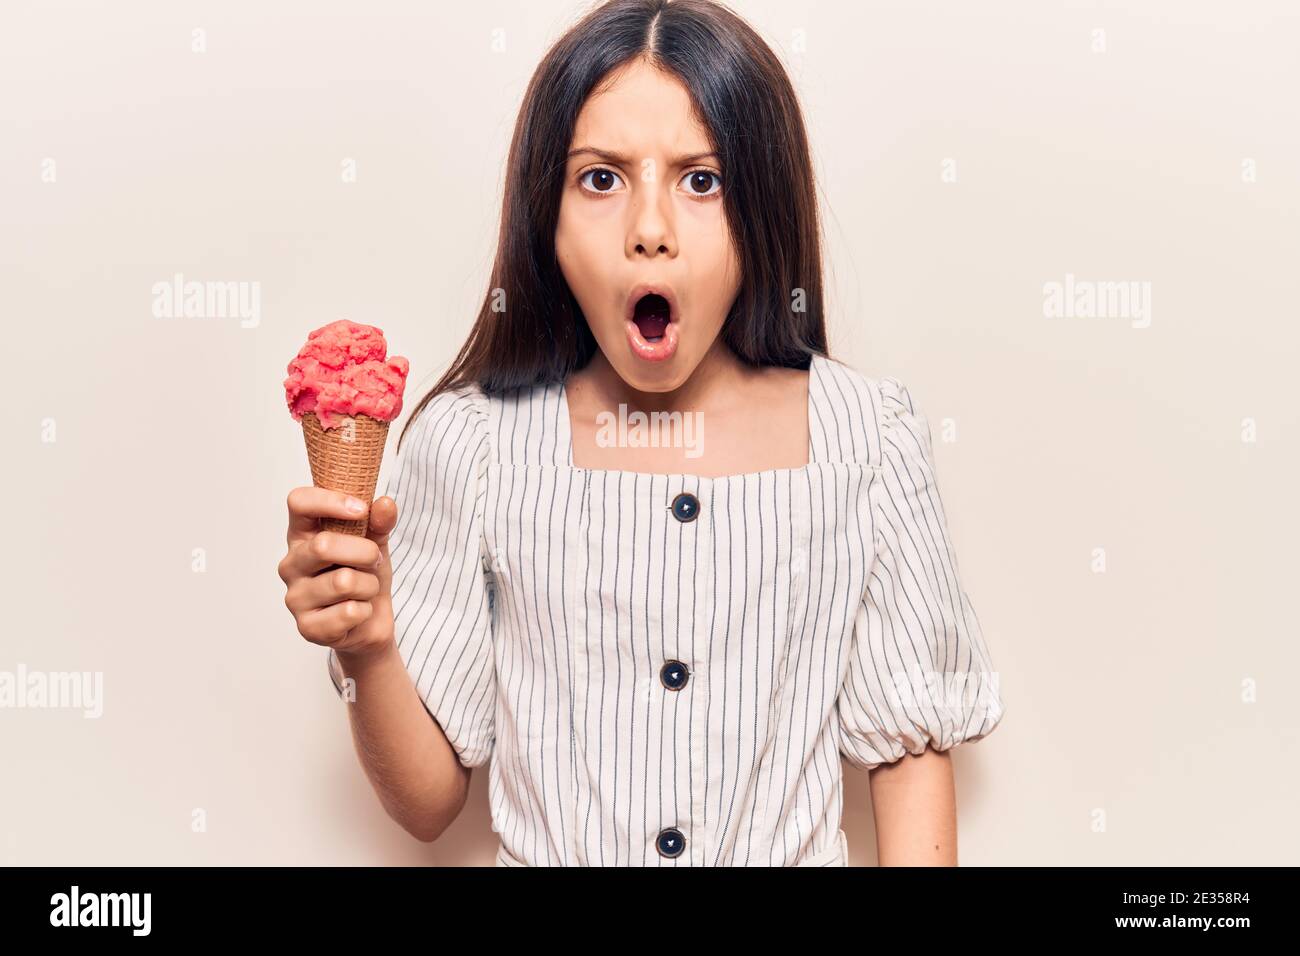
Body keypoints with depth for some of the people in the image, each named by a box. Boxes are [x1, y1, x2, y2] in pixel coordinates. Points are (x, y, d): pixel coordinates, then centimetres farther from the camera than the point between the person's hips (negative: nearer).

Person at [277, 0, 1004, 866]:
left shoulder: (867, 436, -4)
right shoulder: (466, 443, -6)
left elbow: (909, 745, 2)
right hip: (547, 852, 0)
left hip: (801, 849, 1)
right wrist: (367, 649, -18)